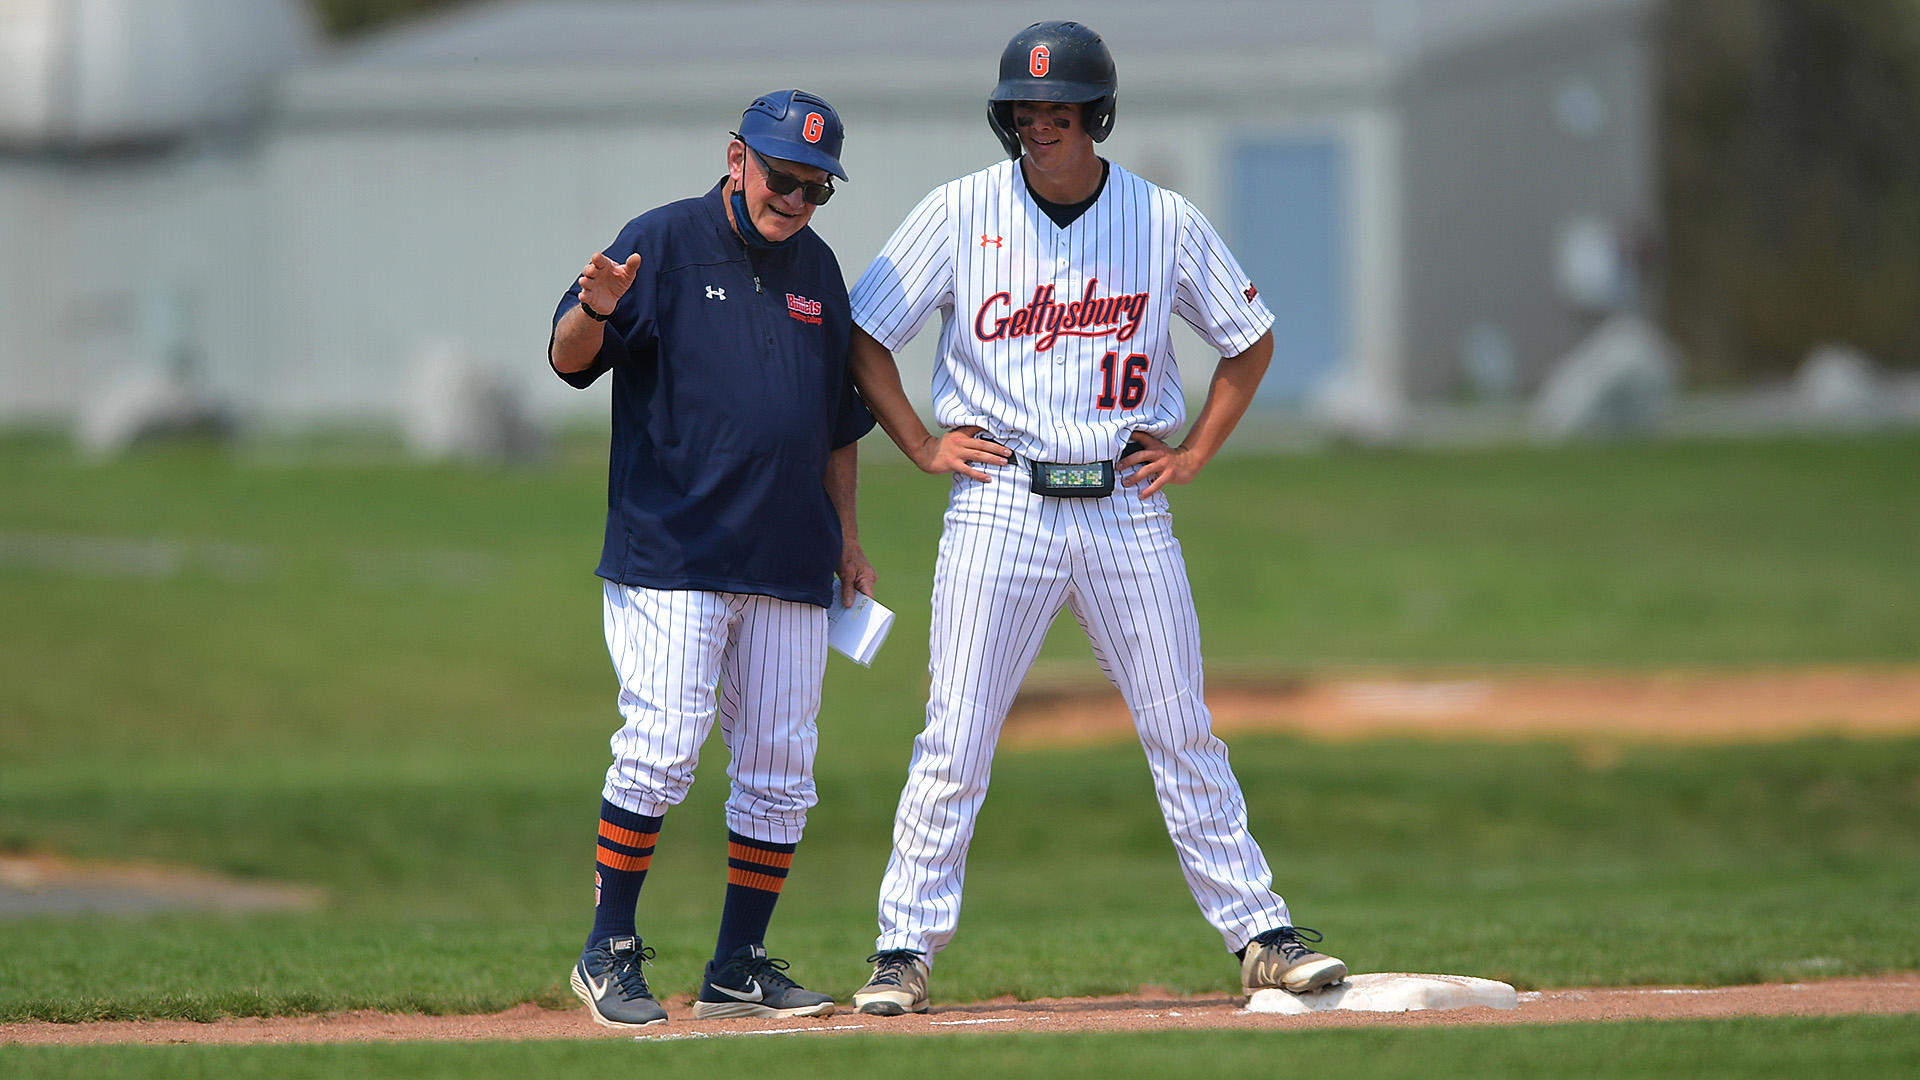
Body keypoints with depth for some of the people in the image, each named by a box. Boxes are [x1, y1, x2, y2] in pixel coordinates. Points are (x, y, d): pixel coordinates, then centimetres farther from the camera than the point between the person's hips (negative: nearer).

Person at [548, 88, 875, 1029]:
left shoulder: (817, 269, 15)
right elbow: (570, 359, -11)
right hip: (671, 555, -6)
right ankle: (608, 954, -4)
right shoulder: (664, 242, -2)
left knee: (780, 770, 5)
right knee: (661, 751, -14)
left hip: (790, 565, 6)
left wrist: (846, 536, 17)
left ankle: (739, 967, 14)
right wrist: (594, 312, -33)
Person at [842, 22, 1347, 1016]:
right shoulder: (961, 214, -1)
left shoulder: (1166, 222, 2)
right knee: (955, 742, -5)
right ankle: (905, 952, 1)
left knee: (1184, 736, 4)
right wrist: (922, 445, -2)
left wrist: (1195, 452, 6)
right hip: (1000, 504, -1)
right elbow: (862, 334, 6)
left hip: (1127, 507, 1)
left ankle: (1260, 935, 10)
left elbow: (1250, 339, 15)